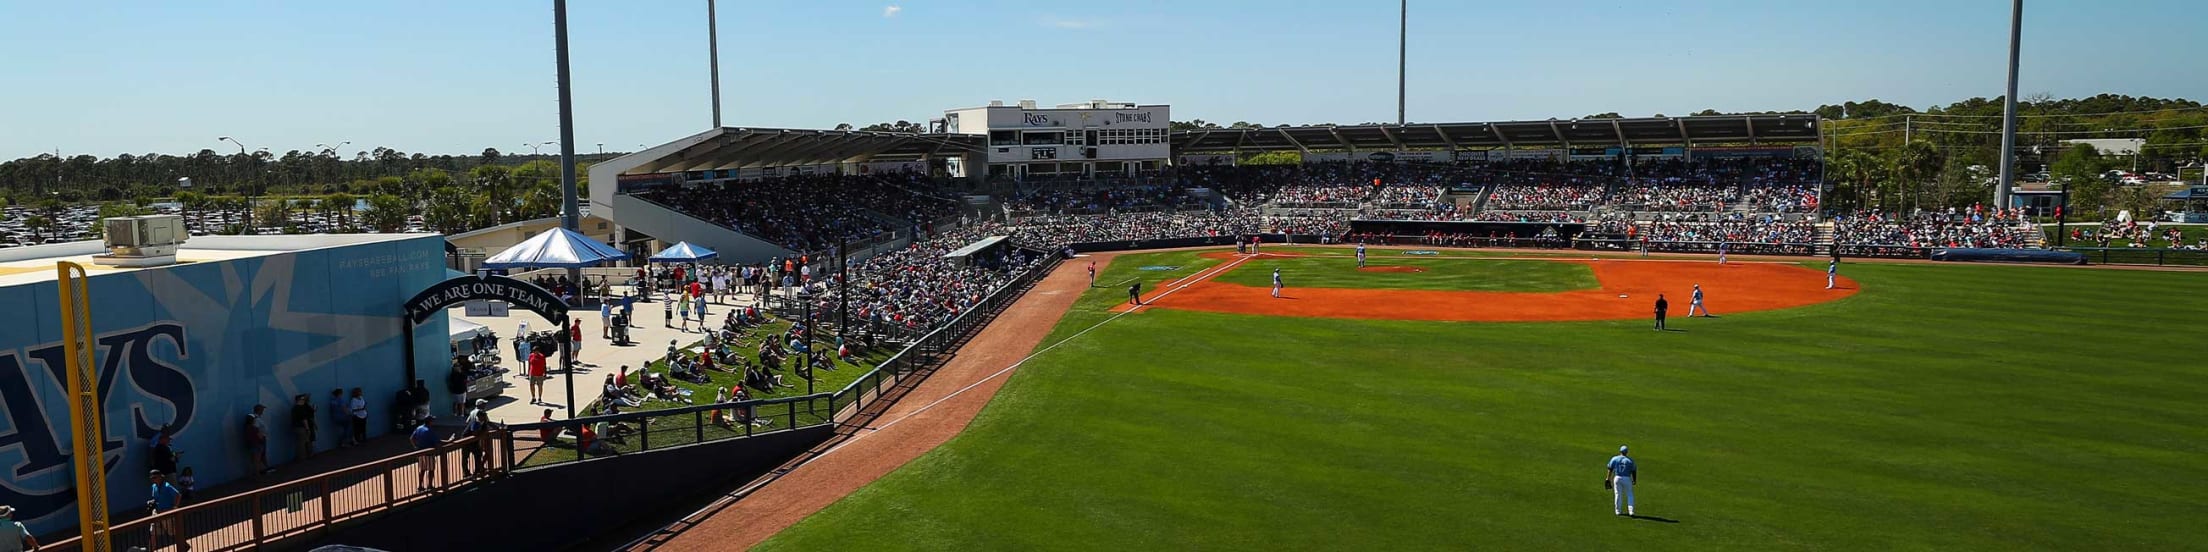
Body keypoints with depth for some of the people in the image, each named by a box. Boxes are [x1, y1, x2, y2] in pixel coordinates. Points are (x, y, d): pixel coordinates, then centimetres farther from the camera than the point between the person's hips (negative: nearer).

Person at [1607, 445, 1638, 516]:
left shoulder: (1614, 459, 0)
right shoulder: (1630, 460, -1)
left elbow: (1610, 469, -2)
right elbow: (1634, 471, 0)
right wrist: (1634, 480, 12)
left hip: (1617, 478, 1)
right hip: (1627, 479, -1)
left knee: (1618, 494, 8)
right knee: (1629, 495, 10)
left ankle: (1618, 511, 11)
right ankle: (1631, 511, 2)